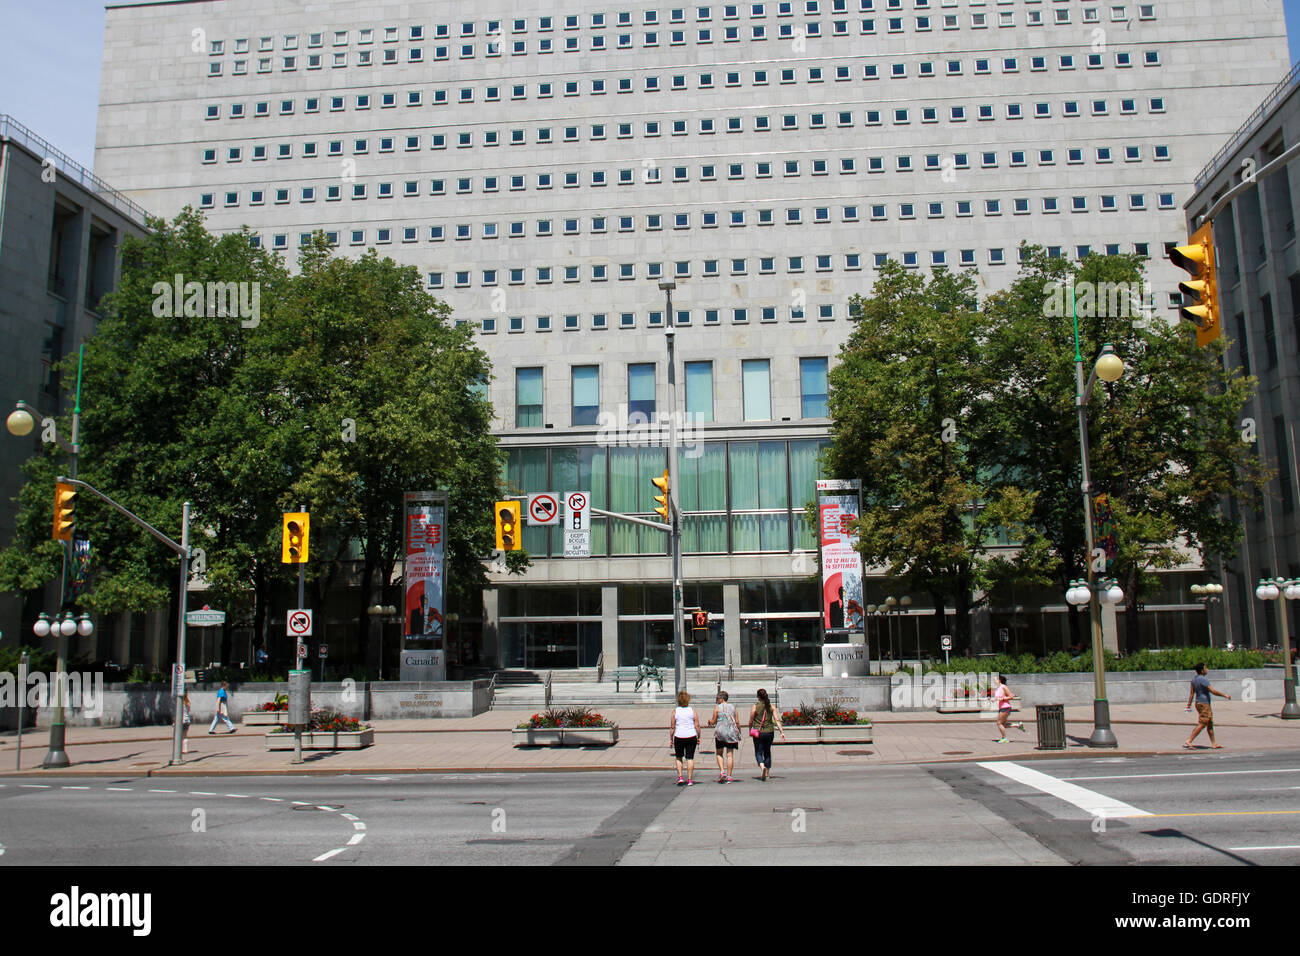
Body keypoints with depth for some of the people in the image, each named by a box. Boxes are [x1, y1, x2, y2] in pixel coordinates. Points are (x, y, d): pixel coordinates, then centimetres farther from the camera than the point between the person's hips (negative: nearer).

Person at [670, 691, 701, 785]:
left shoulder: (675, 711, -2)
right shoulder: (692, 710, -1)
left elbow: (672, 727, -1)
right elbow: (697, 725, -3)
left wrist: (671, 739, 7)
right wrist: (698, 737, 7)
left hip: (679, 737, 0)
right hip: (691, 736, 0)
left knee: (678, 757, 17)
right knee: (690, 758, 5)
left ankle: (680, 777, 7)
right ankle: (690, 780, 4)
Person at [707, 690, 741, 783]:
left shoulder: (717, 707, -3)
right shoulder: (733, 707, 5)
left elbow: (713, 722, -2)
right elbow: (737, 722, 2)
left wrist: (710, 720, 20)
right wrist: (739, 732, 14)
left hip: (720, 732, -2)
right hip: (732, 733, 2)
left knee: (719, 754, 11)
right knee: (730, 755, 4)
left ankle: (722, 771, -8)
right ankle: (729, 776, 2)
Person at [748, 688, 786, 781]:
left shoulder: (755, 707, -7)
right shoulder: (771, 707, 1)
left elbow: (751, 721, -3)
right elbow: (777, 720, -5)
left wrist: (750, 731, 14)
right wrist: (782, 732, -5)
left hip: (758, 733, -3)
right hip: (769, 732, 3)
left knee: (758, 753, 2)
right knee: (767, 752, 18)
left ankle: (762, 767, -26)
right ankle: (767, 773, 21)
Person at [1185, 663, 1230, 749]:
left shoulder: (1194, 679, 9)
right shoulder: (1203, 680, -18)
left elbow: (1192, 693, 12)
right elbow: (1213, 691, -19)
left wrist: (1189, 705, 14)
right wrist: (1225, 695, -8)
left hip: (1199, 703, 9)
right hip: (1204, 704, -9)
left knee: (1210, 723, 14)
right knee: (1202, 724, -9)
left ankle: (1213, 744, 18)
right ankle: (1188, 742, -13)